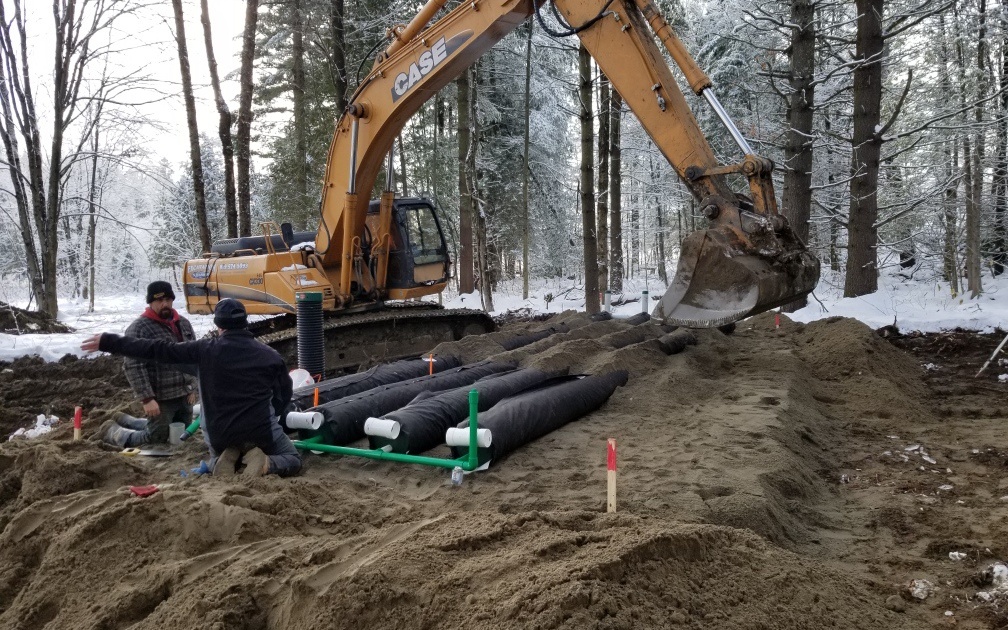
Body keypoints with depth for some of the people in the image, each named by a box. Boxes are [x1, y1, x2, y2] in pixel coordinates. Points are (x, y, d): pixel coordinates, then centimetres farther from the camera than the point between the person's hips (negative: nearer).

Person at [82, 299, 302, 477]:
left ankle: (225, 459, -1)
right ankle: (265, 462, -15)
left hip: (218, 433, 3)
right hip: (260, 429, -2)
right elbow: (285, 394, 5)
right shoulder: (269, 355, -3)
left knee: (217, 459, 36)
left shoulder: (205, 349, -5)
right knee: (293, 460, 17)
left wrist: (109, 342, 4)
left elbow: (159, 349, -3)